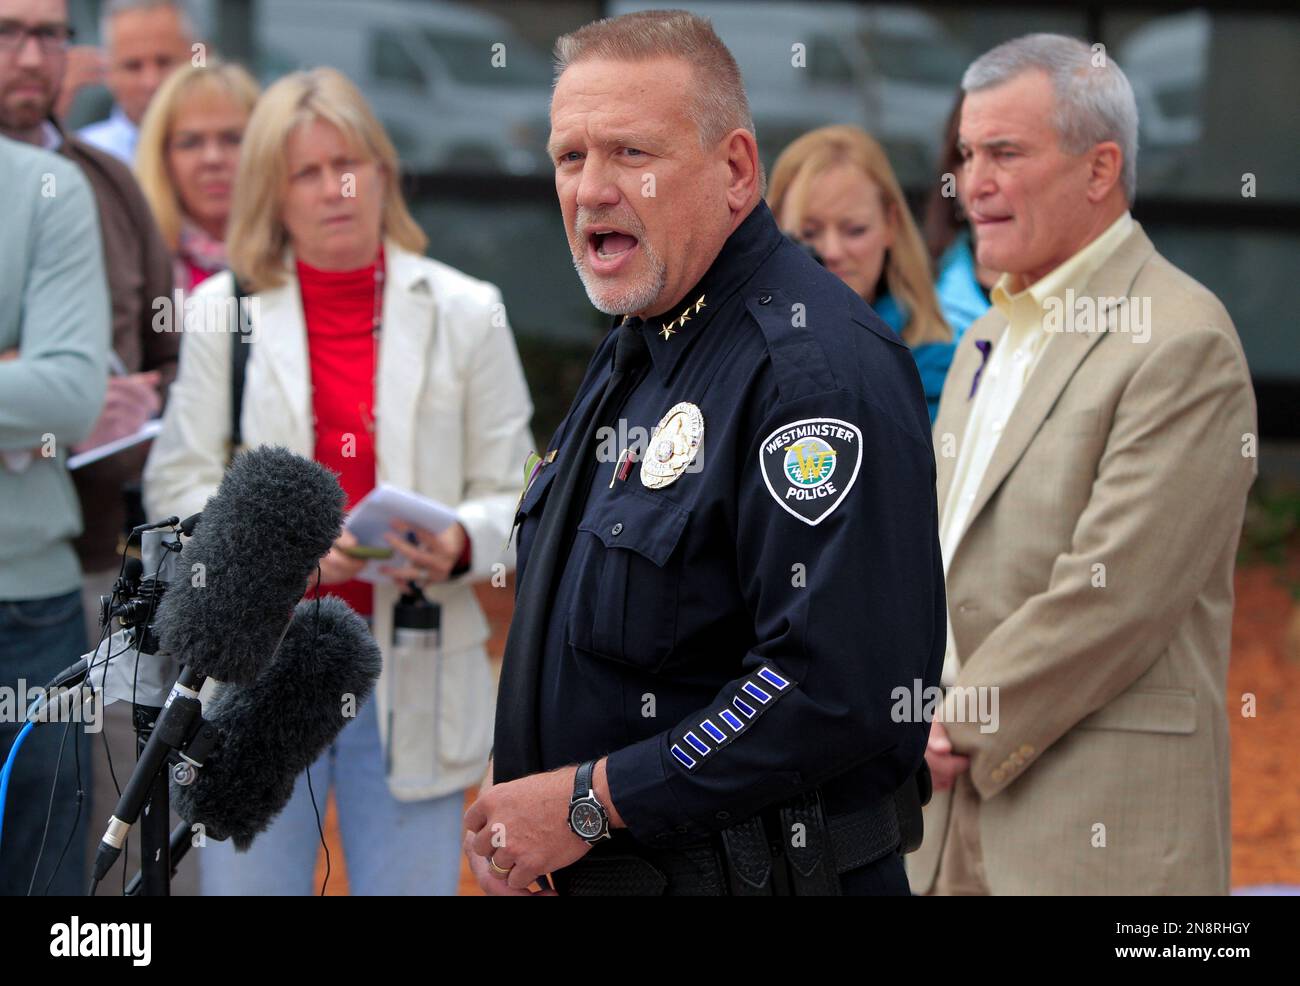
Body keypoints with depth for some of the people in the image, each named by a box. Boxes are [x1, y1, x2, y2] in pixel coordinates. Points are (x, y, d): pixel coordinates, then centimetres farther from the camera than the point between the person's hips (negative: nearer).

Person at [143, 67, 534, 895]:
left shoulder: (465, 313, 6)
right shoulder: (222, 310, 5)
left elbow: (514, 494, 5)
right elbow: (179, 486, 2)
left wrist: (460, 545, -17)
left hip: (412, 683, 0)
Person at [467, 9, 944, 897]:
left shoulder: (822, 367, -20)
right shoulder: (635, 351, 12)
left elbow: (843, 686, -29)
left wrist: (593, 800, -22)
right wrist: (514, 778, 3)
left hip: (757, 872, -9)